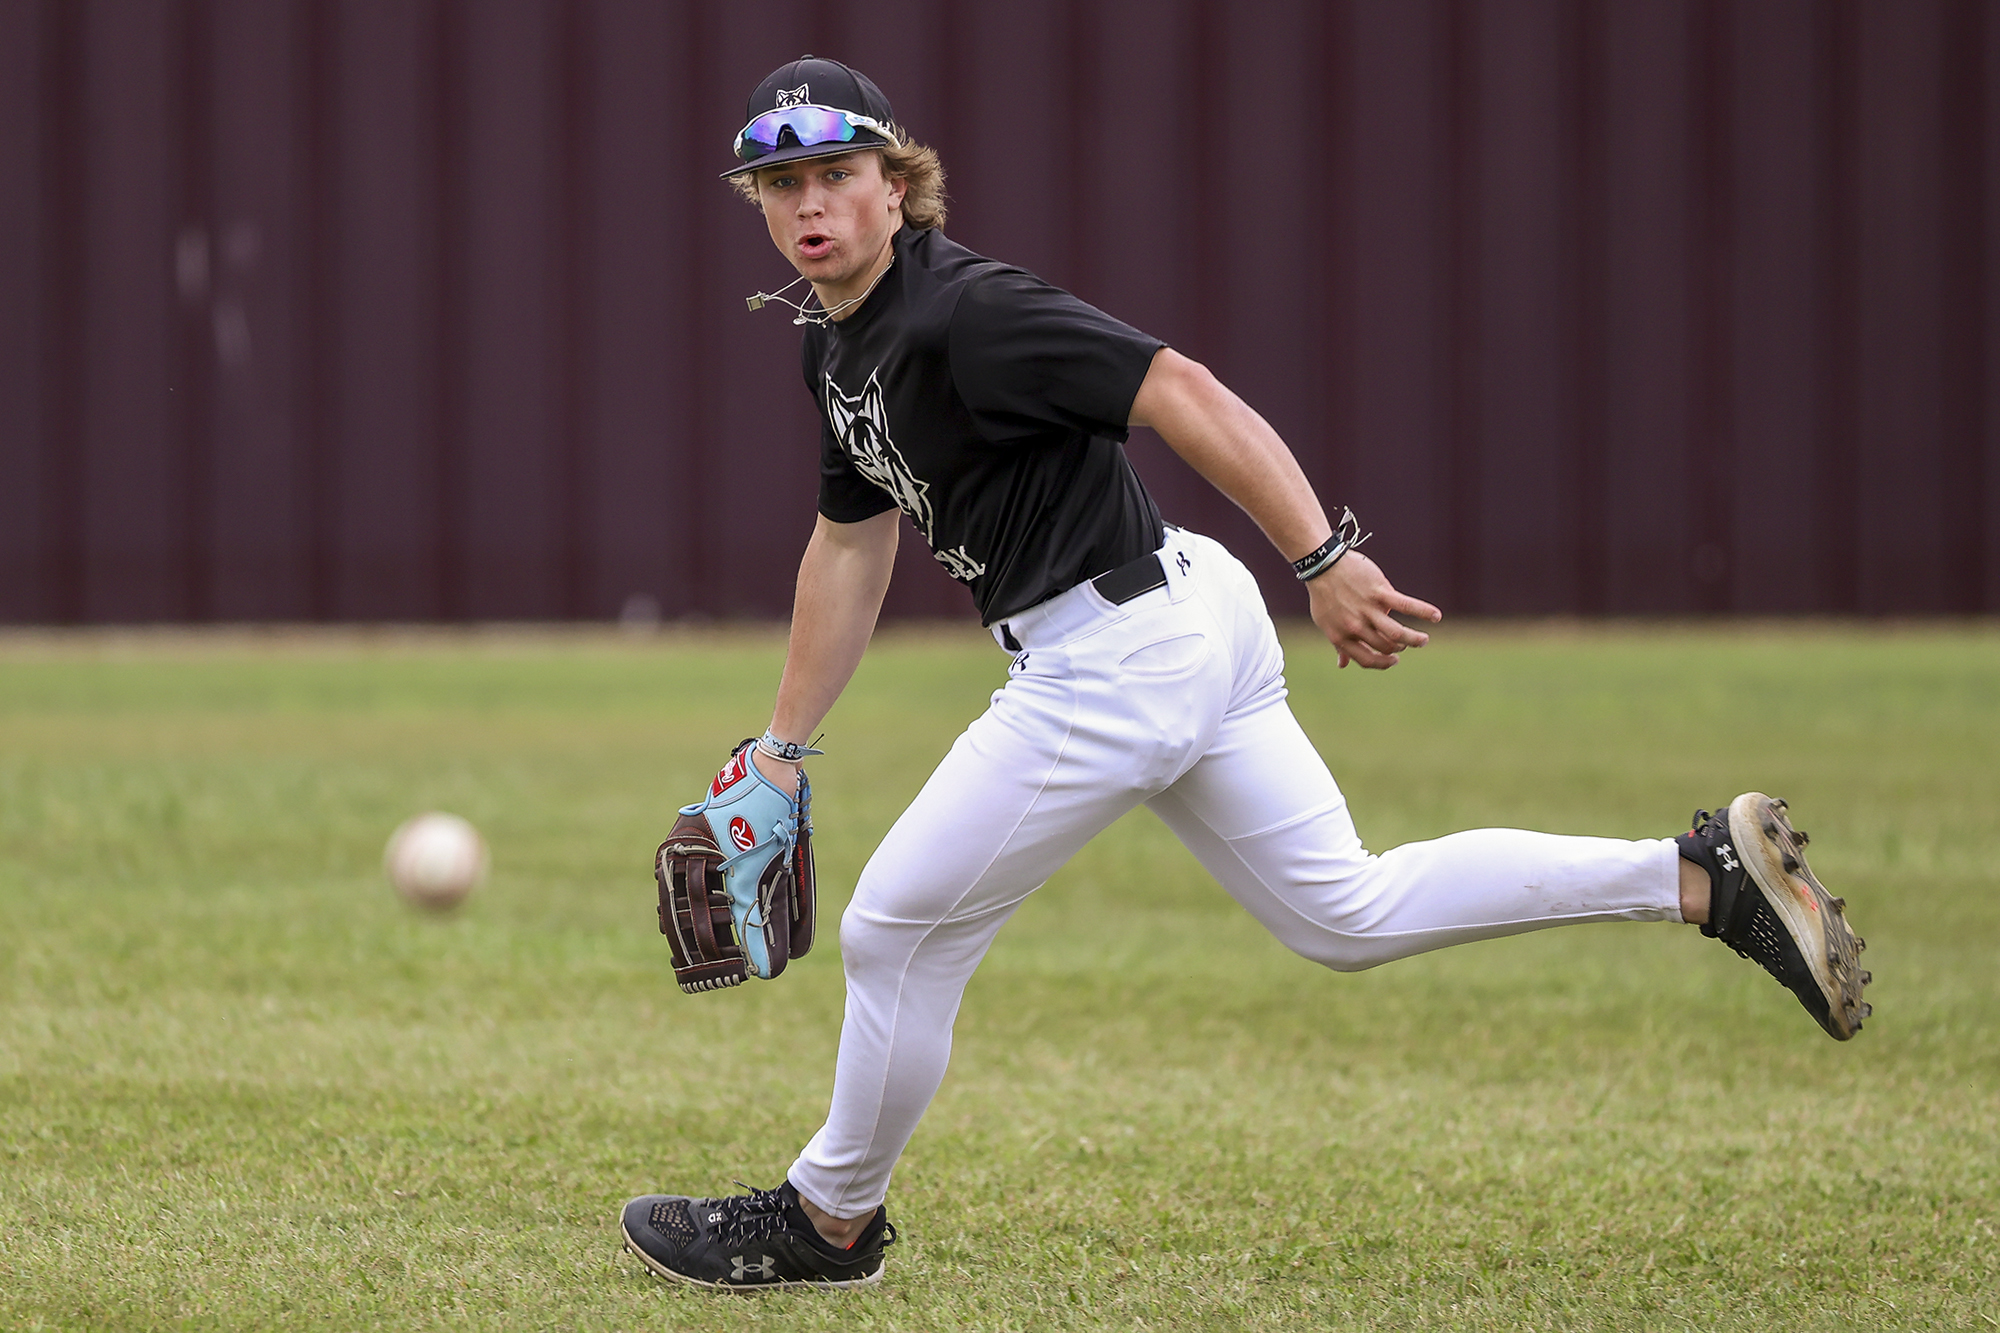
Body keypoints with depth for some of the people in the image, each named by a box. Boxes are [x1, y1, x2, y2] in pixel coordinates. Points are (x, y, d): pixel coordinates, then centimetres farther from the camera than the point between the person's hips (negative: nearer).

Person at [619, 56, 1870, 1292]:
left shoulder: (964, 312, -20)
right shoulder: (839, 344, 10)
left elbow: (1182, 392, -27)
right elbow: (850, 546, 22)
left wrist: (1326, 557, -34)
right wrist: (783, 748, 22)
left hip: (1114, 657, -10)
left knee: (896, 936, 2)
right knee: (1348, 914, 14)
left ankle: (829, 1221, 22)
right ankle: (1703, 874, 10)